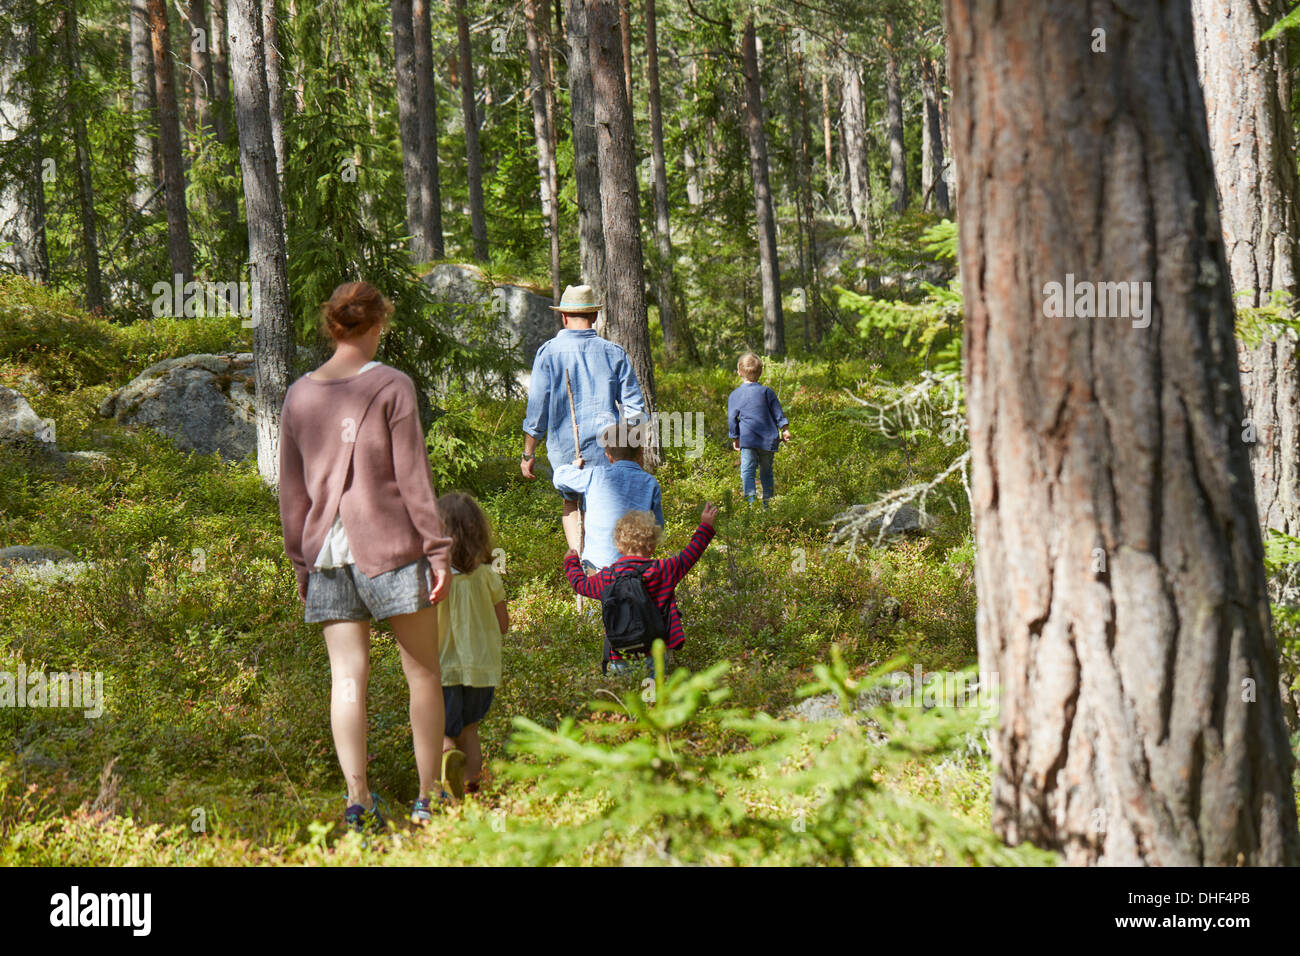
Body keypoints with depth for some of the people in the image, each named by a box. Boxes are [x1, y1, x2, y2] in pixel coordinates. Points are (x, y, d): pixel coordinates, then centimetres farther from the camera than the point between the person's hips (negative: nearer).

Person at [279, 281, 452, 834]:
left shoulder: (299, 396, 8)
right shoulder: (392, 387, -6)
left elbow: (292, 491, 11)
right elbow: (413, 476, -8)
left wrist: (300, 562, 18)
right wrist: (437, 549, -4)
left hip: (328, 552, 4)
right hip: (391, 544, -4)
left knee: (347, 677, 4)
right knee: (423, 671, 6)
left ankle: (358, 800, -2)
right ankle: (429, 796, 9)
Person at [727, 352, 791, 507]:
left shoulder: (734, 395, 4)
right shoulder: (766, 391, 4)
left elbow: (732, 419, 6)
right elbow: (778, 413, 4)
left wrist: (735, 438, 14)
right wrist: (785, 430, 12)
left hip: (747, 439, -2)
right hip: (768, 440, 2)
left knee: (747, 471, -8)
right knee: (766, 471, 14)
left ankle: (750, 499, -27)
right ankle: (767, 503, 17)